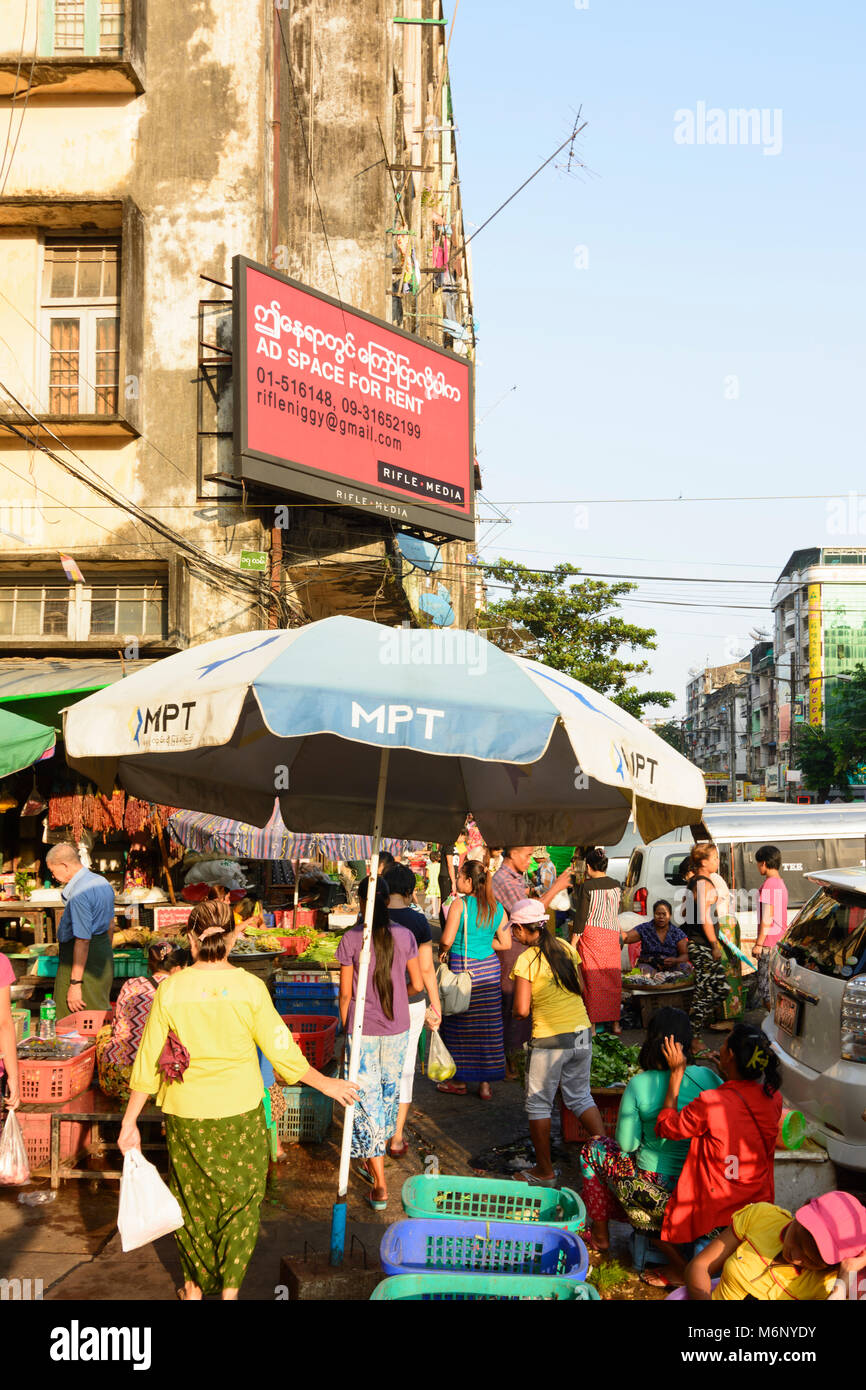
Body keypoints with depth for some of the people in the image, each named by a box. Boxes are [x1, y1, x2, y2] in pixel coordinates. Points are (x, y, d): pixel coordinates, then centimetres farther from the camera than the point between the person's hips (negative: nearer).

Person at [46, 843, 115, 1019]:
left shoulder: (79, 894, -21)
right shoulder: (102, 882, 10)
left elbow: (82, 940, -24)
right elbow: (110, 925, 20)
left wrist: (75, 984, -22)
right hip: (103, 954, 10)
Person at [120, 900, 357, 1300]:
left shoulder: (171, 989, -10)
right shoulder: (250, 988, -12)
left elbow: (149, 1062, -6)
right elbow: (281, 1050, -7)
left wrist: (130, 1121, 4)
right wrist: (326, 1084, 7)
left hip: (186, 1116, 1)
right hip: (240, 1113, -1)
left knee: (192, 1198, 20)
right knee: (239, 1199, 17)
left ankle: (195, 1286, 35)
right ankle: (229, 1289, 23)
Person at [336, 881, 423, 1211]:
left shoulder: (351, 939, -10)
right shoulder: (404, 936, -4)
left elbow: (345, 992, -6)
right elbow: (417, 985, -1)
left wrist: (345, 1027, 9)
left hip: (363, 1030, -3)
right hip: (397, 1029, 3)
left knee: (367, 1099, 3)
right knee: (390, 1092, 20)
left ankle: (379, 1186, 1)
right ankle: (375, 1163, 37)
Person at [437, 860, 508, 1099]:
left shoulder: (460, 904, -14)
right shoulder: (497, 908, 2)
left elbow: (447, 940, -19)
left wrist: (443, 951, 2)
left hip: (462, 967, -5)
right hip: (489, 967, 5)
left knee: (460, 1025, 8)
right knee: (488, 1023, 10)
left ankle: (461, 1081, 18)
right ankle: (485, 1082, 16)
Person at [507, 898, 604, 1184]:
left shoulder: (525, 961, -14)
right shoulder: (566, 948, 3)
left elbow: (522, 1010, -16)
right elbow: (581, 989, 11)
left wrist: (517, 1009, 6)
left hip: (550, 1040, -6)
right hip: (582, 1032, 6)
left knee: (539, 1104, 12)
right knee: (580, 1096, 22)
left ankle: (545, 1171, 20)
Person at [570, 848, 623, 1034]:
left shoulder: (587, 887, -10)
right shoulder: (615, 885, 3)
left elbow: (581, 916, -10)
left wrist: (573, 943, -5)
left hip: (591, 935, -4)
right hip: (612, 935, 4)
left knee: (592, 980, 2)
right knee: (613, 979, 12)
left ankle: (592, 1024, 5)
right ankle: (615, 1023, 18)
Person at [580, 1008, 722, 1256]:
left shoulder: (639, 1085, -16)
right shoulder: (709, 1079, -9)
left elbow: (627, 1144, -8)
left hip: (657, 1193, -4)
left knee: (593, 1149, 23)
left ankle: (601, 1233, 32)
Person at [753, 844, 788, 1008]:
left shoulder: (769, 884, -18)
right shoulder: (781, 882, 12)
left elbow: (767, 918, -21)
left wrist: (759, 943, -16)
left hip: (770, 940, -9)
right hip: (781, 938, 10)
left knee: (765, 983, -2)